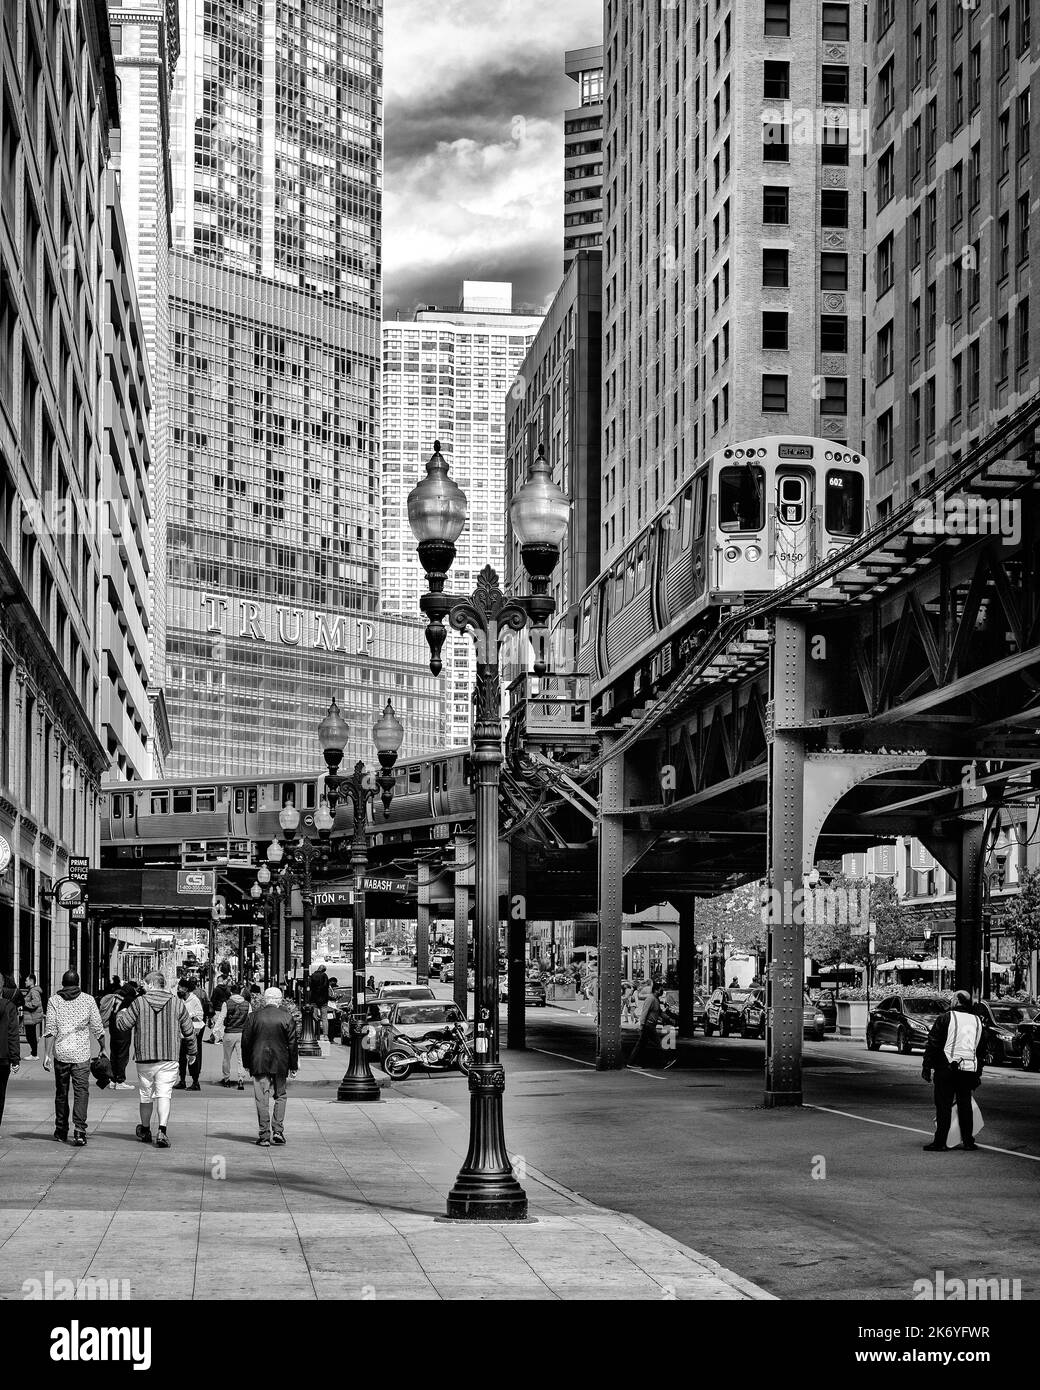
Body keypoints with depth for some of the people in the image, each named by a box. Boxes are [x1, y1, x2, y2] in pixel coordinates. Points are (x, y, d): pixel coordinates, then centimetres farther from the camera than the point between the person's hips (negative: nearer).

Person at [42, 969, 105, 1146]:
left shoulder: (54, 1000, 2)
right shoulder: (88, 1000, 2)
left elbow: (50, 1029, -4)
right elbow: (97, 1027, 2)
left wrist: (47, 1054, -5)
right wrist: (103, 1047, 15)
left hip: (61, 1052, 1)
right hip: (81, 1054, -1)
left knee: (61, 1093, 14)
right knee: (81, 1092, -3)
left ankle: (61, 1131, 22)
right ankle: (79, 1130, -17)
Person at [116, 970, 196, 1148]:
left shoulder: (139, 1003, -4)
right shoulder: (177, 1003, 2)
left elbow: (122, 1025, 0)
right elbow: (189, 1031, 7)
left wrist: (121, 1013, 22)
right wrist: (191, 1052, 22)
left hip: (144, 1058, 0)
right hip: (169, 1058, 0)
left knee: (146, 1095, 15)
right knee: (164, 1094, -3)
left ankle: (145, 1131, 31)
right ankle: (162, 1131, -20)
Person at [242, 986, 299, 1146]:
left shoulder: (254, 1017, 0)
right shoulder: (287, 1017, -2)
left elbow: (246, 1041, 4)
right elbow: (292, 1043, -1)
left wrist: (247, 1064, 13)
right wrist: (293, 1066, 7)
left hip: (259, 1063, 0)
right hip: (280, 1064, 0)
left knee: (262, 1100, 2)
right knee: (280, 1096, 15)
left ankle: (265, 1136, 1)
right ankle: (278, 1131, 4)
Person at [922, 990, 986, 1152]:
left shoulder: (946, 1018, -3)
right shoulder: (977, 1021, 14)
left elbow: (933, 1044, -6)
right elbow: (981, 1049, 20)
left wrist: (927, 1066, -1)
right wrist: (978, 1073, 26)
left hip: (947, 1068, -5)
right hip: (969, 1070, 5)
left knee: (944, 1105, -2)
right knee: (965, 1105, 13)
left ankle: (940, 1142, -4)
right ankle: (968, 1141, 14)